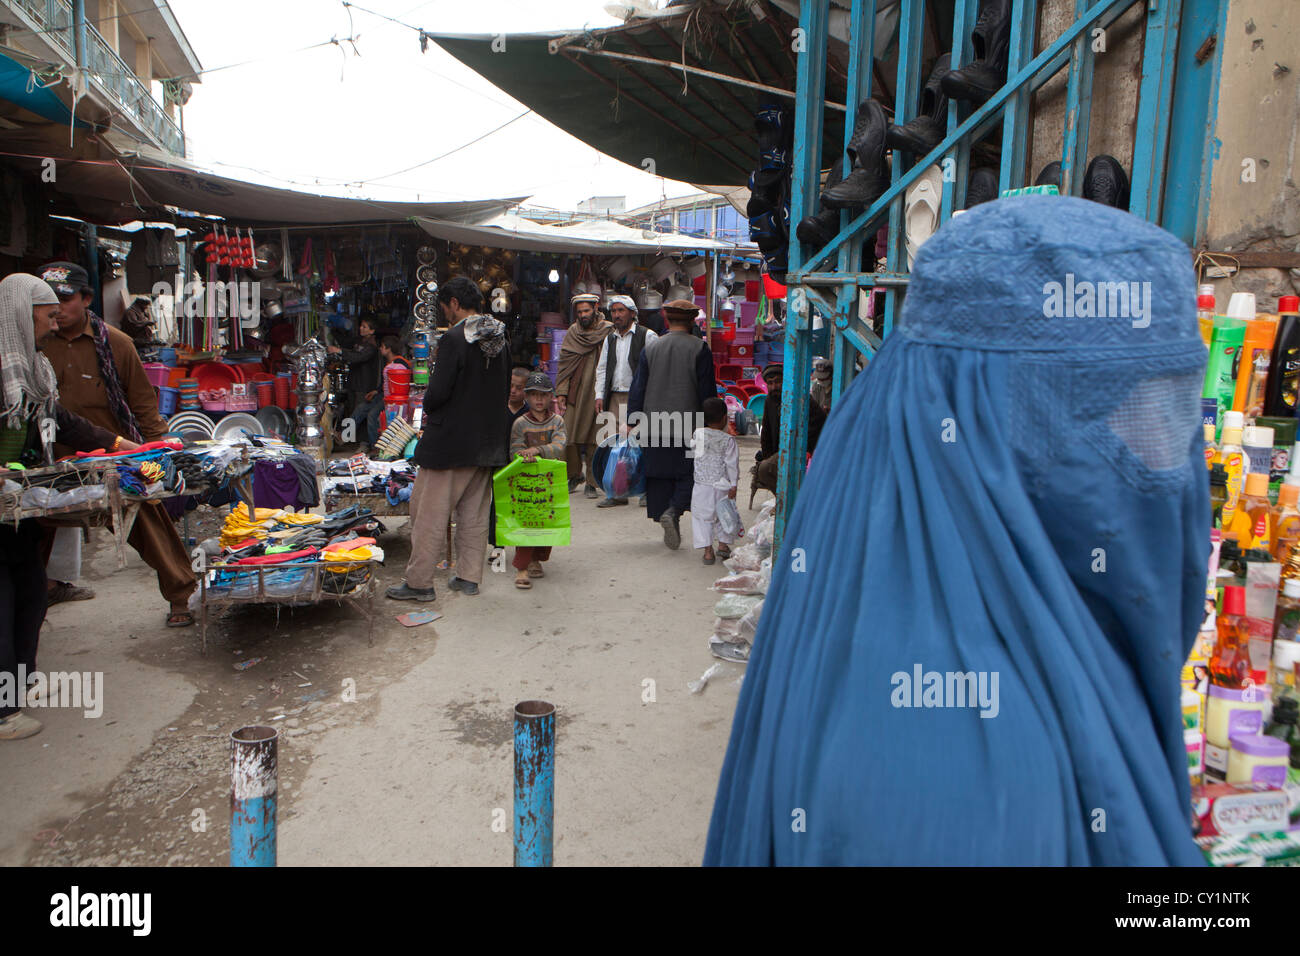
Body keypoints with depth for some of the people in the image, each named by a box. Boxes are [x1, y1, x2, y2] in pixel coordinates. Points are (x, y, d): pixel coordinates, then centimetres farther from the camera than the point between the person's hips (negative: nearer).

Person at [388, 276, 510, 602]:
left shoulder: (453, 339, -16)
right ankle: (469, 576, 19)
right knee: (474, 512, 14)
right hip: (489, 440, 7)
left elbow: (439, 391, -19)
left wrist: (429, 409, 1)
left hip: (450, 440, -7)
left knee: (430, 511, 2)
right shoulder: (501, 339, 6)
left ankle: (419, 582, 6)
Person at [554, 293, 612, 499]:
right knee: (569, 435, -1)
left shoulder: (608, 331, 2)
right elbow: (564, 362, 11)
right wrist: (561, 391, 2)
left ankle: (591, 483, 6)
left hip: (597, 393, -2)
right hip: (575, 392, 3)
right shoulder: (572, 332, 12)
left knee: (594, 438, -2)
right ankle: (574, 475, 19)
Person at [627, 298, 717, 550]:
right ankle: (673, 510, -15)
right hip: (688, 425, -3)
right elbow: (707, 392, -4)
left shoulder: (651, 349, 5)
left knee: (659, 475, 10)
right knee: (690, 472, 8)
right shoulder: (700, 348, -4)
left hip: (654, 426, 3)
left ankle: (670, 529, 13)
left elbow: (637, 390, 5)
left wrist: (631, 424, 9)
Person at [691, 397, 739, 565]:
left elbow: (692, 446, 14)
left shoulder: (698, 434, -5)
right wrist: (733, 485, -6)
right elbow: (732, 463, -10)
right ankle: (723, 544, 22)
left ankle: (708, 551, 4)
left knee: (702, 516, 8)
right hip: (722, 485, 0)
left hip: (702, 484, 1)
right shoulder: (728, 440, -10)